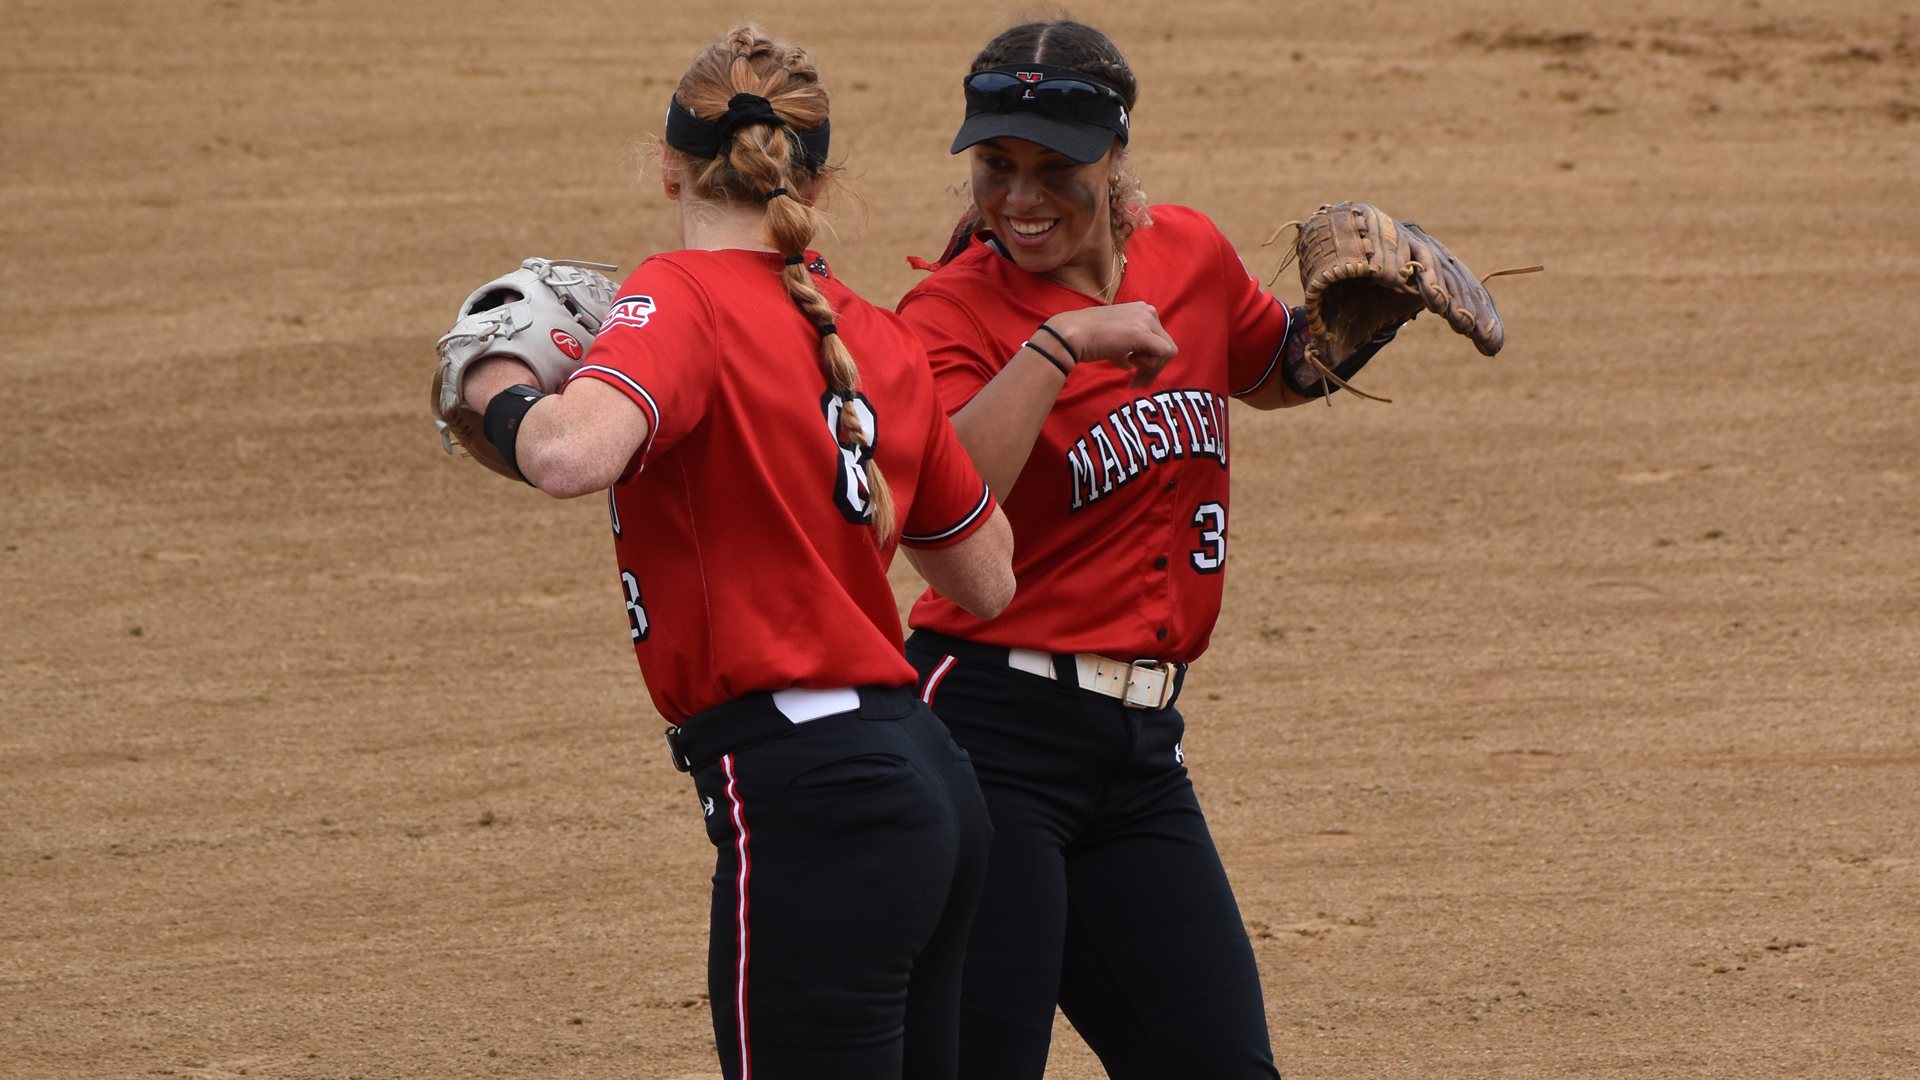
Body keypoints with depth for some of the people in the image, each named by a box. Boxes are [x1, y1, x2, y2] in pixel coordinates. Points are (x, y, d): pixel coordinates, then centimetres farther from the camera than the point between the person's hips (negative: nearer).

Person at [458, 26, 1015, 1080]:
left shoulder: (682, 297, -9)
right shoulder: (877, 337, 12)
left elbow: (572, 455, -29)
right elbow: (988, 580, 20)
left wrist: (498, 390, -7)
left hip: (808, 805, -8)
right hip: (926, 786, 8)